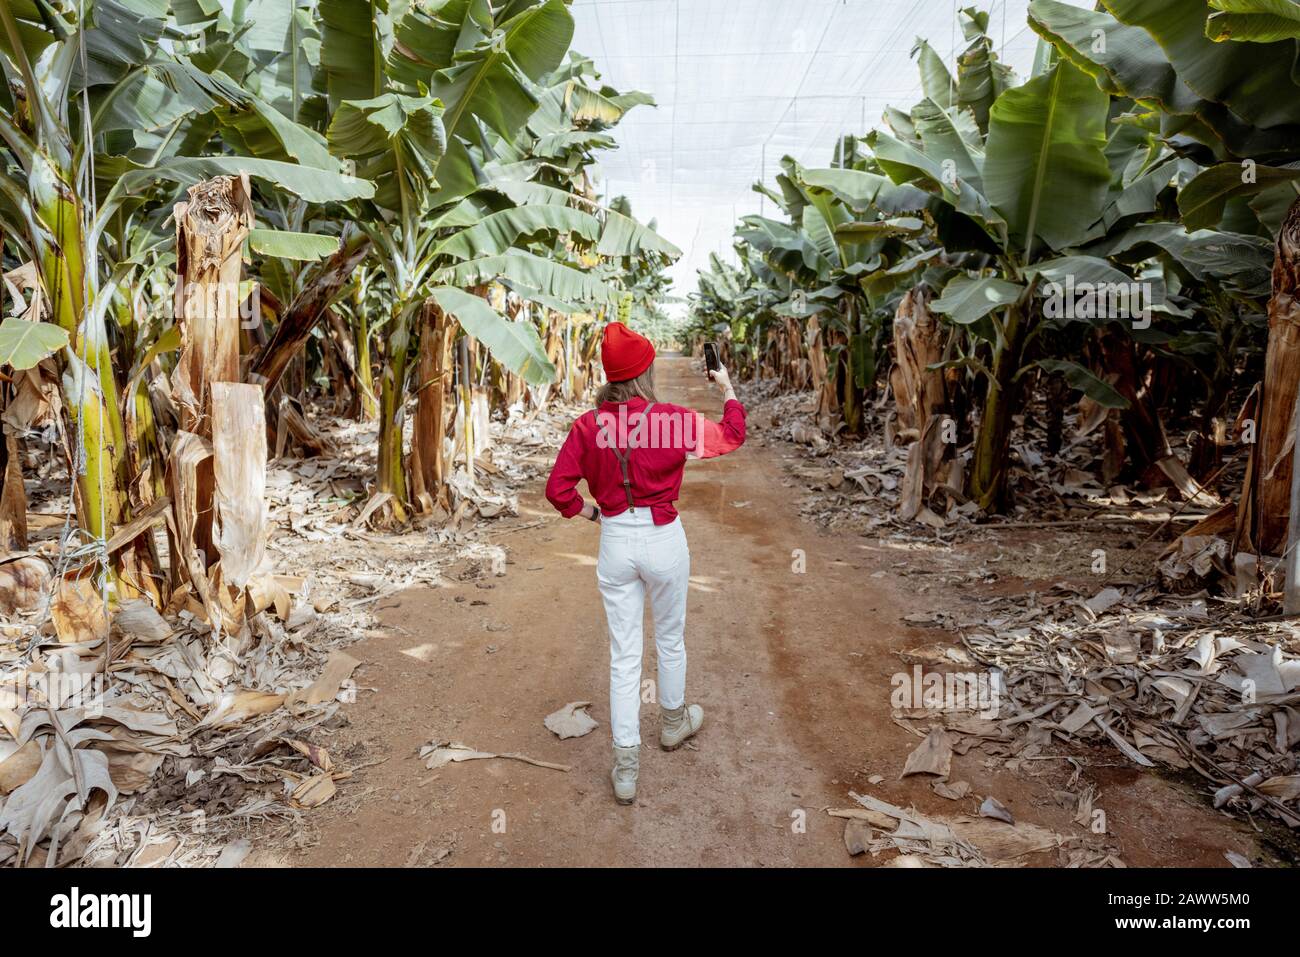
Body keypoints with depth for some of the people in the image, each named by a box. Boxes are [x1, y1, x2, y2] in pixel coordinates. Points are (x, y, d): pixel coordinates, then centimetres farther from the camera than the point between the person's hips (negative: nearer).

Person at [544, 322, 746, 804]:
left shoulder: (588, 425, -8)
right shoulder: (673, 419, -13)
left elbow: (558, 489, -8)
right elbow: (732, 437, 2)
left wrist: (589, 511, 10)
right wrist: (728, 390, 18)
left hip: (615, 543, 2)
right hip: (663, 539, -1)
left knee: (623, 653, 9)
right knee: (670, 640, 21)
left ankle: (626, 768, 13)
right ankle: (673, 723, 45)